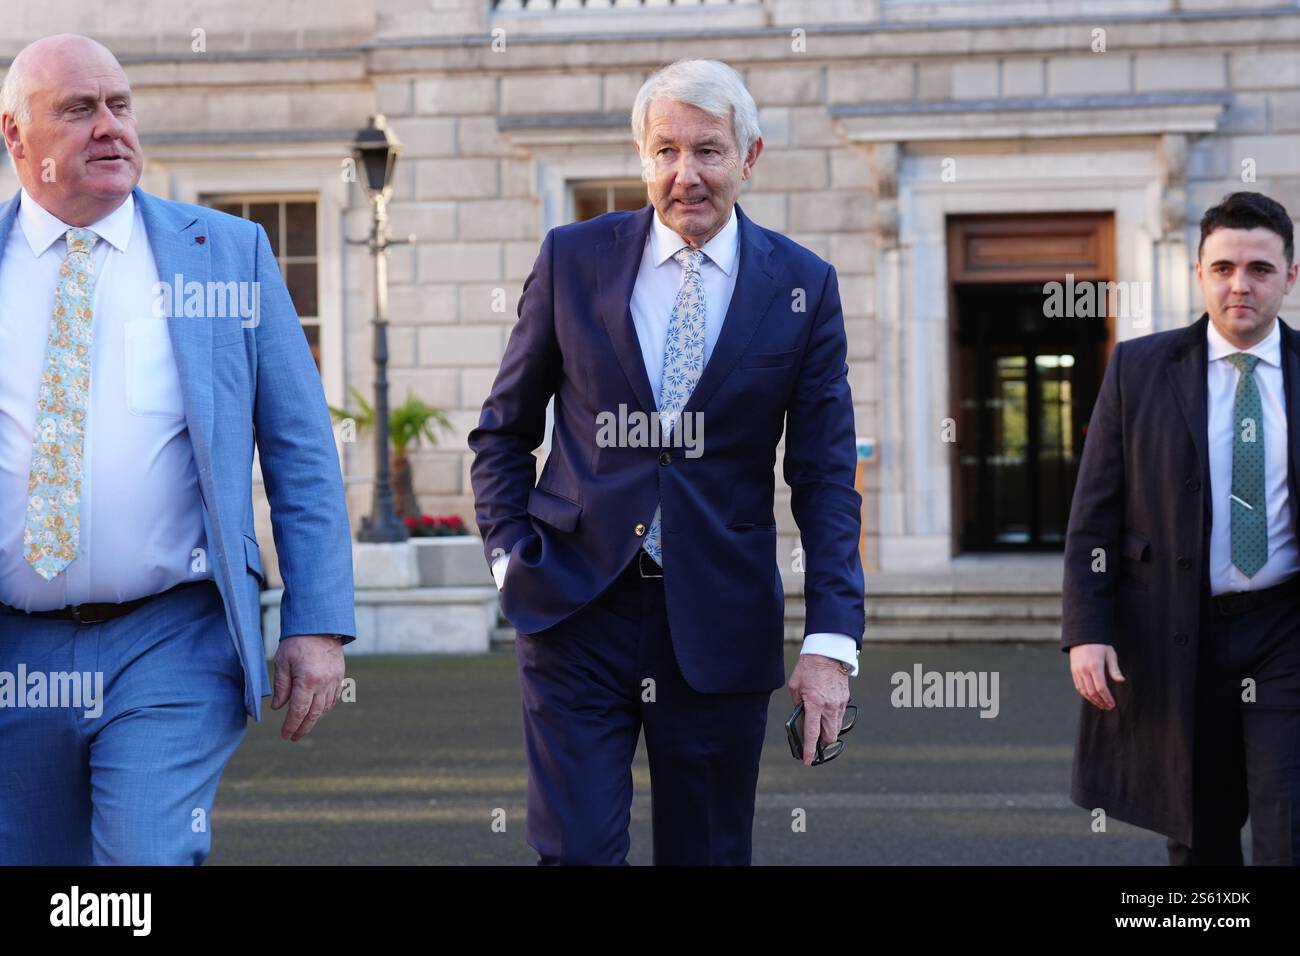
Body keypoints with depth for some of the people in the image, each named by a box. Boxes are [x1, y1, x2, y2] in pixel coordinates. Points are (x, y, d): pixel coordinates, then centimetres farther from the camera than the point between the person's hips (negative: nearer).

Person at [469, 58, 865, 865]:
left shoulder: (802, 286, 1)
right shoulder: (573, 259, 2)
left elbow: (825, 478, 0)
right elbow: (504, 430, 11)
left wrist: (832, 642, -8)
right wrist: (511, 554, -2)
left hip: (719, 621, 0)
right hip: (577, 609, 0)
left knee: (710, 851, 9)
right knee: (578, 850, -5)